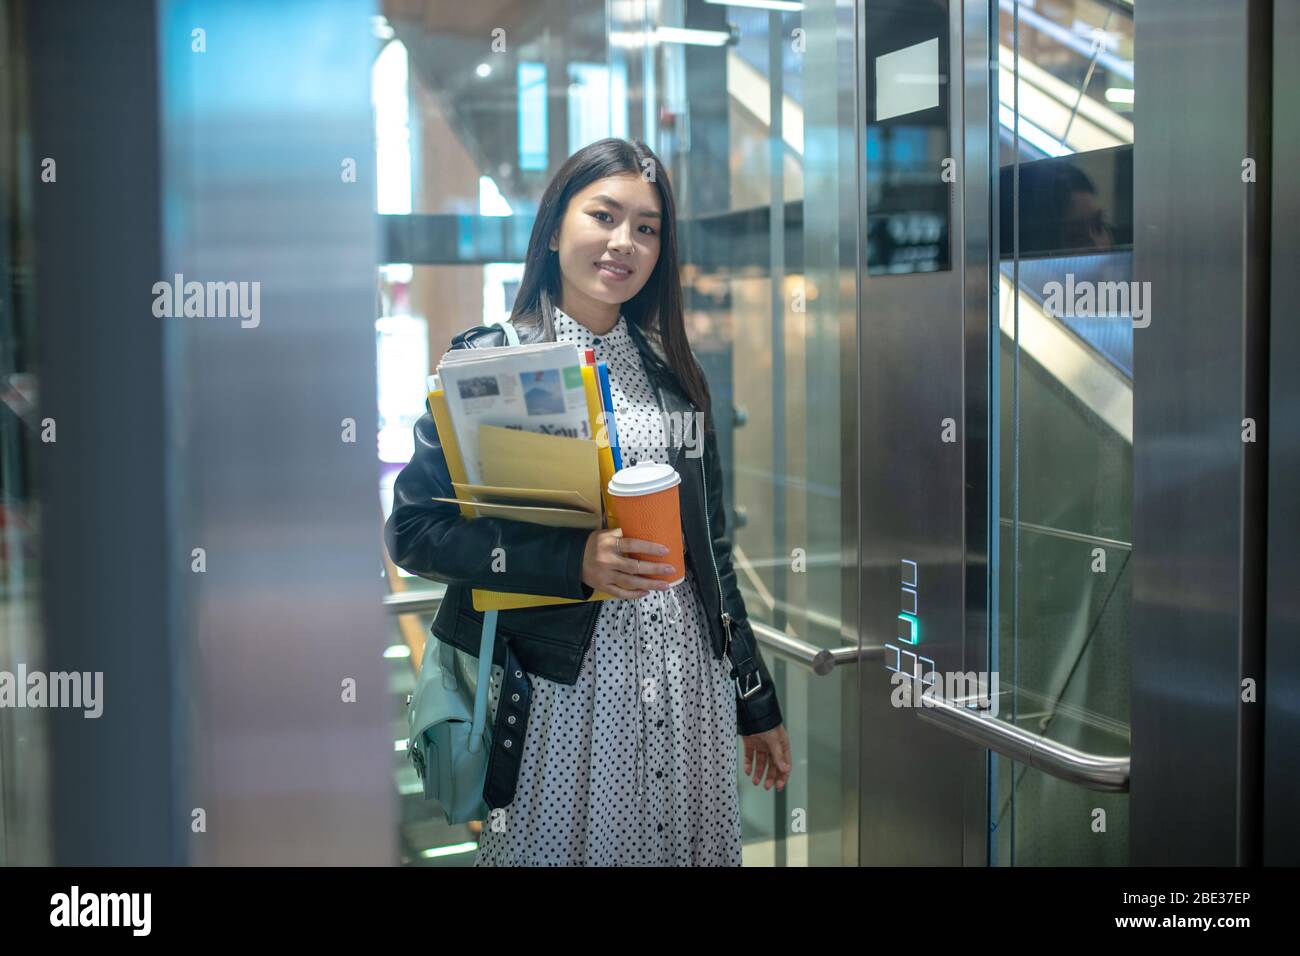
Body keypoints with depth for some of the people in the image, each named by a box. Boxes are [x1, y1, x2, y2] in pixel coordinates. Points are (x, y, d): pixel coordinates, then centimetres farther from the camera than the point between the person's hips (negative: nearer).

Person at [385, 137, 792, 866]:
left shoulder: (672, 369, 11)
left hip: (687, 680, 4)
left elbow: (709, 546, 15)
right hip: (558, 688, -4)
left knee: (689, 847, 9)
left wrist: (757, 704, 16)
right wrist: (573, 560, -21)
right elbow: (412, 528, -10)